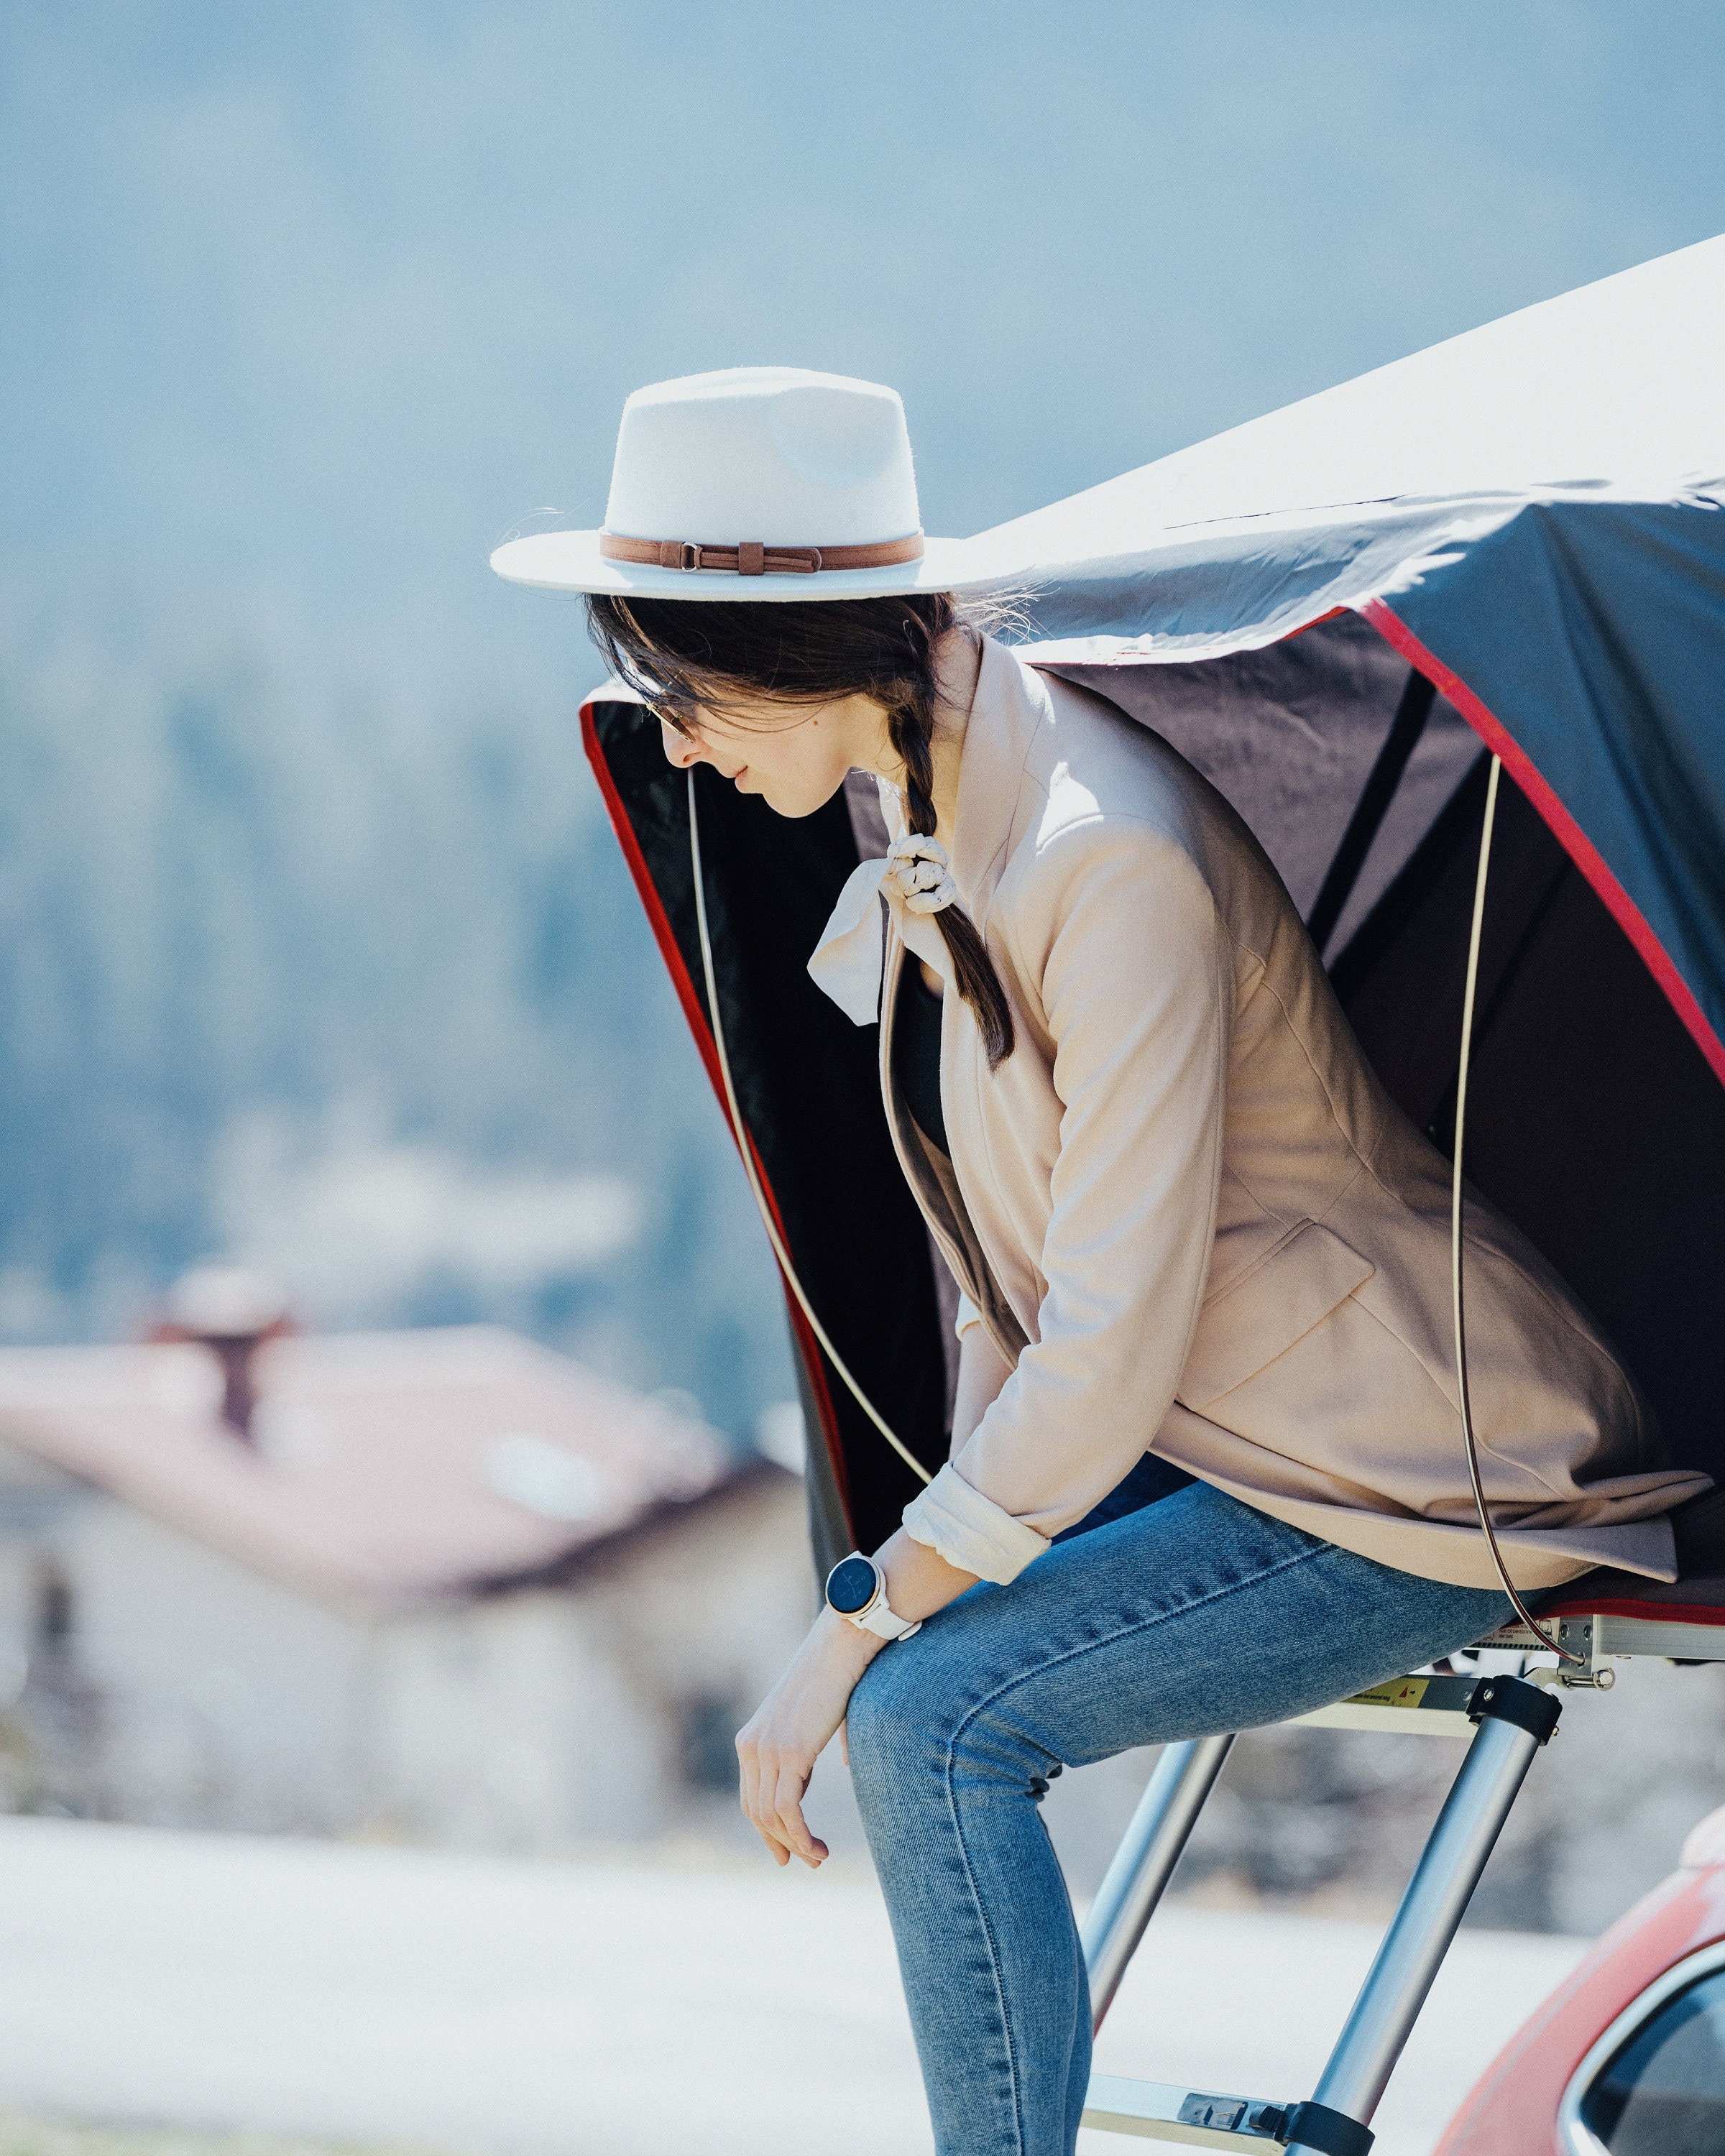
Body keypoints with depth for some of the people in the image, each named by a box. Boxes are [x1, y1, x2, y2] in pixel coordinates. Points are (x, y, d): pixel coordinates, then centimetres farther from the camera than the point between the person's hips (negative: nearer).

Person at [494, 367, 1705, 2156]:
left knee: (933, 1717, -22)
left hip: (1413, 1482, -9)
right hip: (1204, 1440, 9)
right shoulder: (932, 824, 5)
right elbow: (1010, 1274, 15)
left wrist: (874, 1616, -20)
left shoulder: (1110, 855, -24)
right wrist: (963, 1532, 7)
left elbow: (1112, 1341, -25)